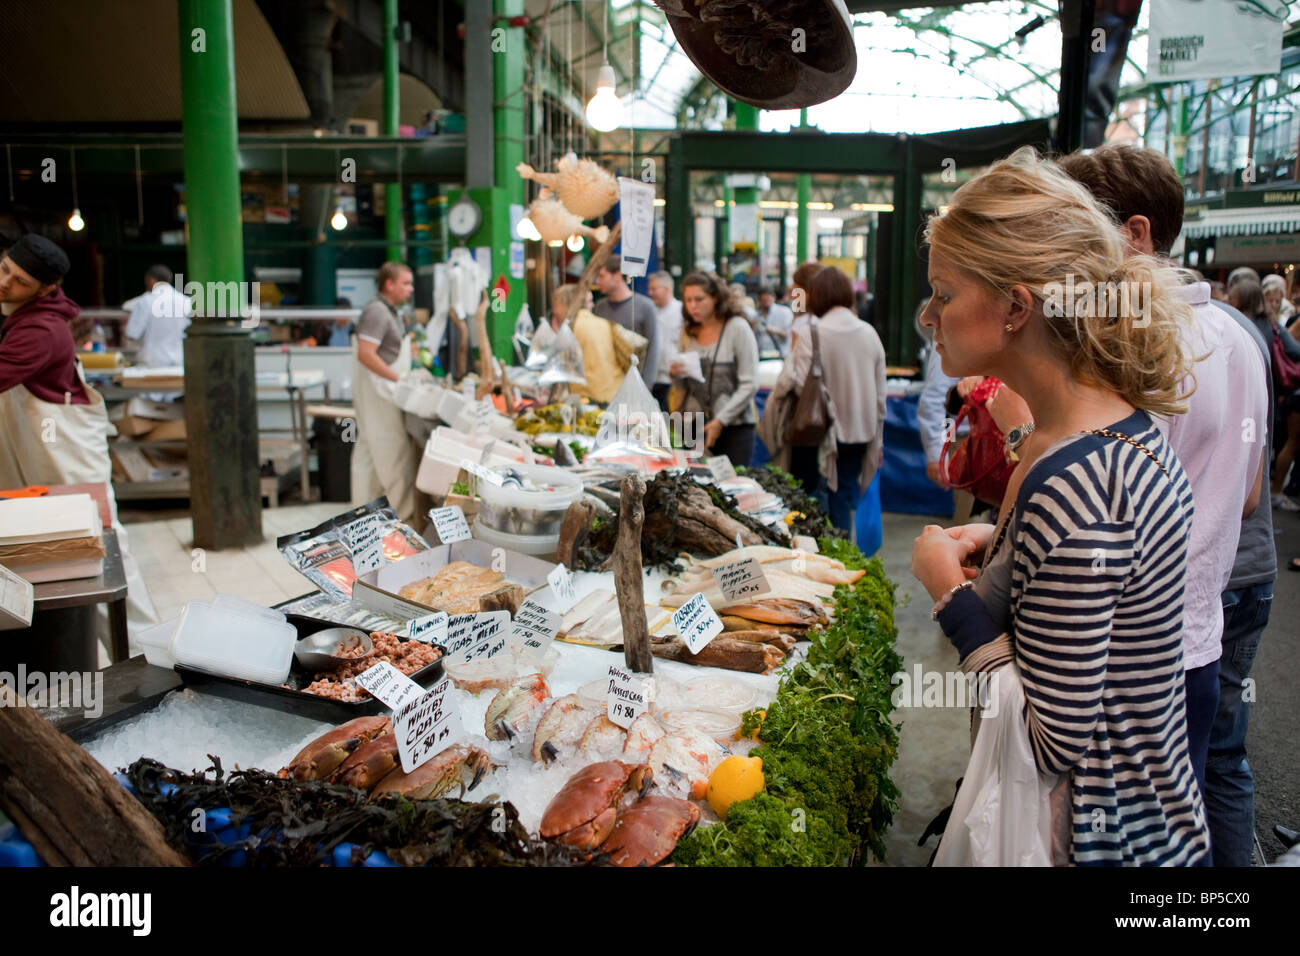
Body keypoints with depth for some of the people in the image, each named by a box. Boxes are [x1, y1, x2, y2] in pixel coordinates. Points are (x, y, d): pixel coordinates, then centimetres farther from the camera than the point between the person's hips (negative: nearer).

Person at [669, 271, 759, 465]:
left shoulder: (737, 327, -4)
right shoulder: (688, 331, 10)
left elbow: (750, 384, -8)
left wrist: (721, 420, -13)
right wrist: (676, 375, -4)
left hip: (734, 426, -4)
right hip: (693, 425, 4)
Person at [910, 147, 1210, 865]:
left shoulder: (1072, 487, -32)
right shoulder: (1125, 424, -1)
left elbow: (1058, 740, -28)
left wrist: (952, 592, -19)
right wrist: (999, 545, -1)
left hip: (1103, 832, -9)